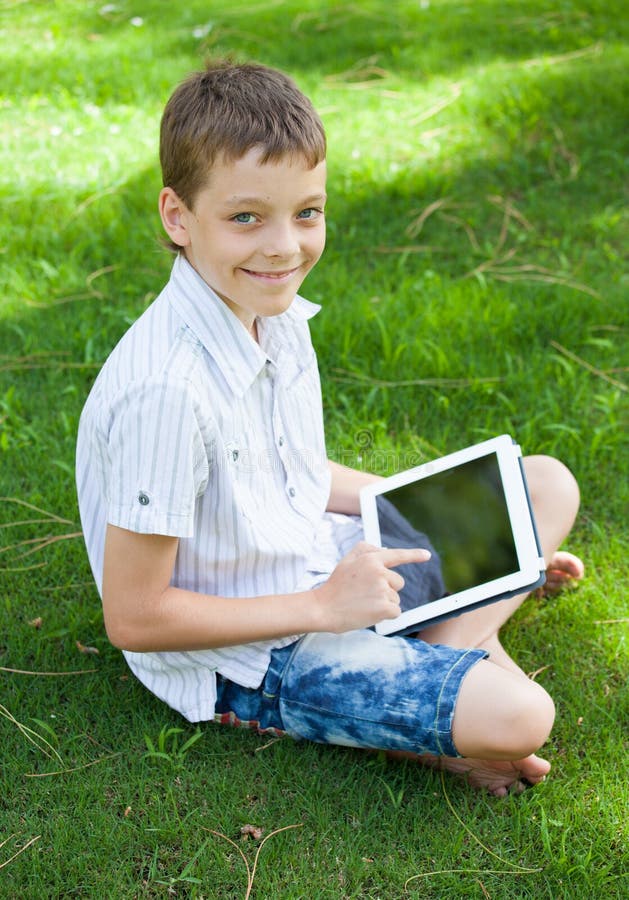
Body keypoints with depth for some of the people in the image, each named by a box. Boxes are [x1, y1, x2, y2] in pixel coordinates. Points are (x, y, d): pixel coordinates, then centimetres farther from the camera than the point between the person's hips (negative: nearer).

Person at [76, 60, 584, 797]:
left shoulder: (274, 310, -4)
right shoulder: (167, 389, -31)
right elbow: (133, 617, -23)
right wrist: (321, 607, -20)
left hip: (323, 562, 9)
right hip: (249, 660, -9)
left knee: (548, 485, 8)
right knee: (515, 716, -27)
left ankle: (452, 649, -5)